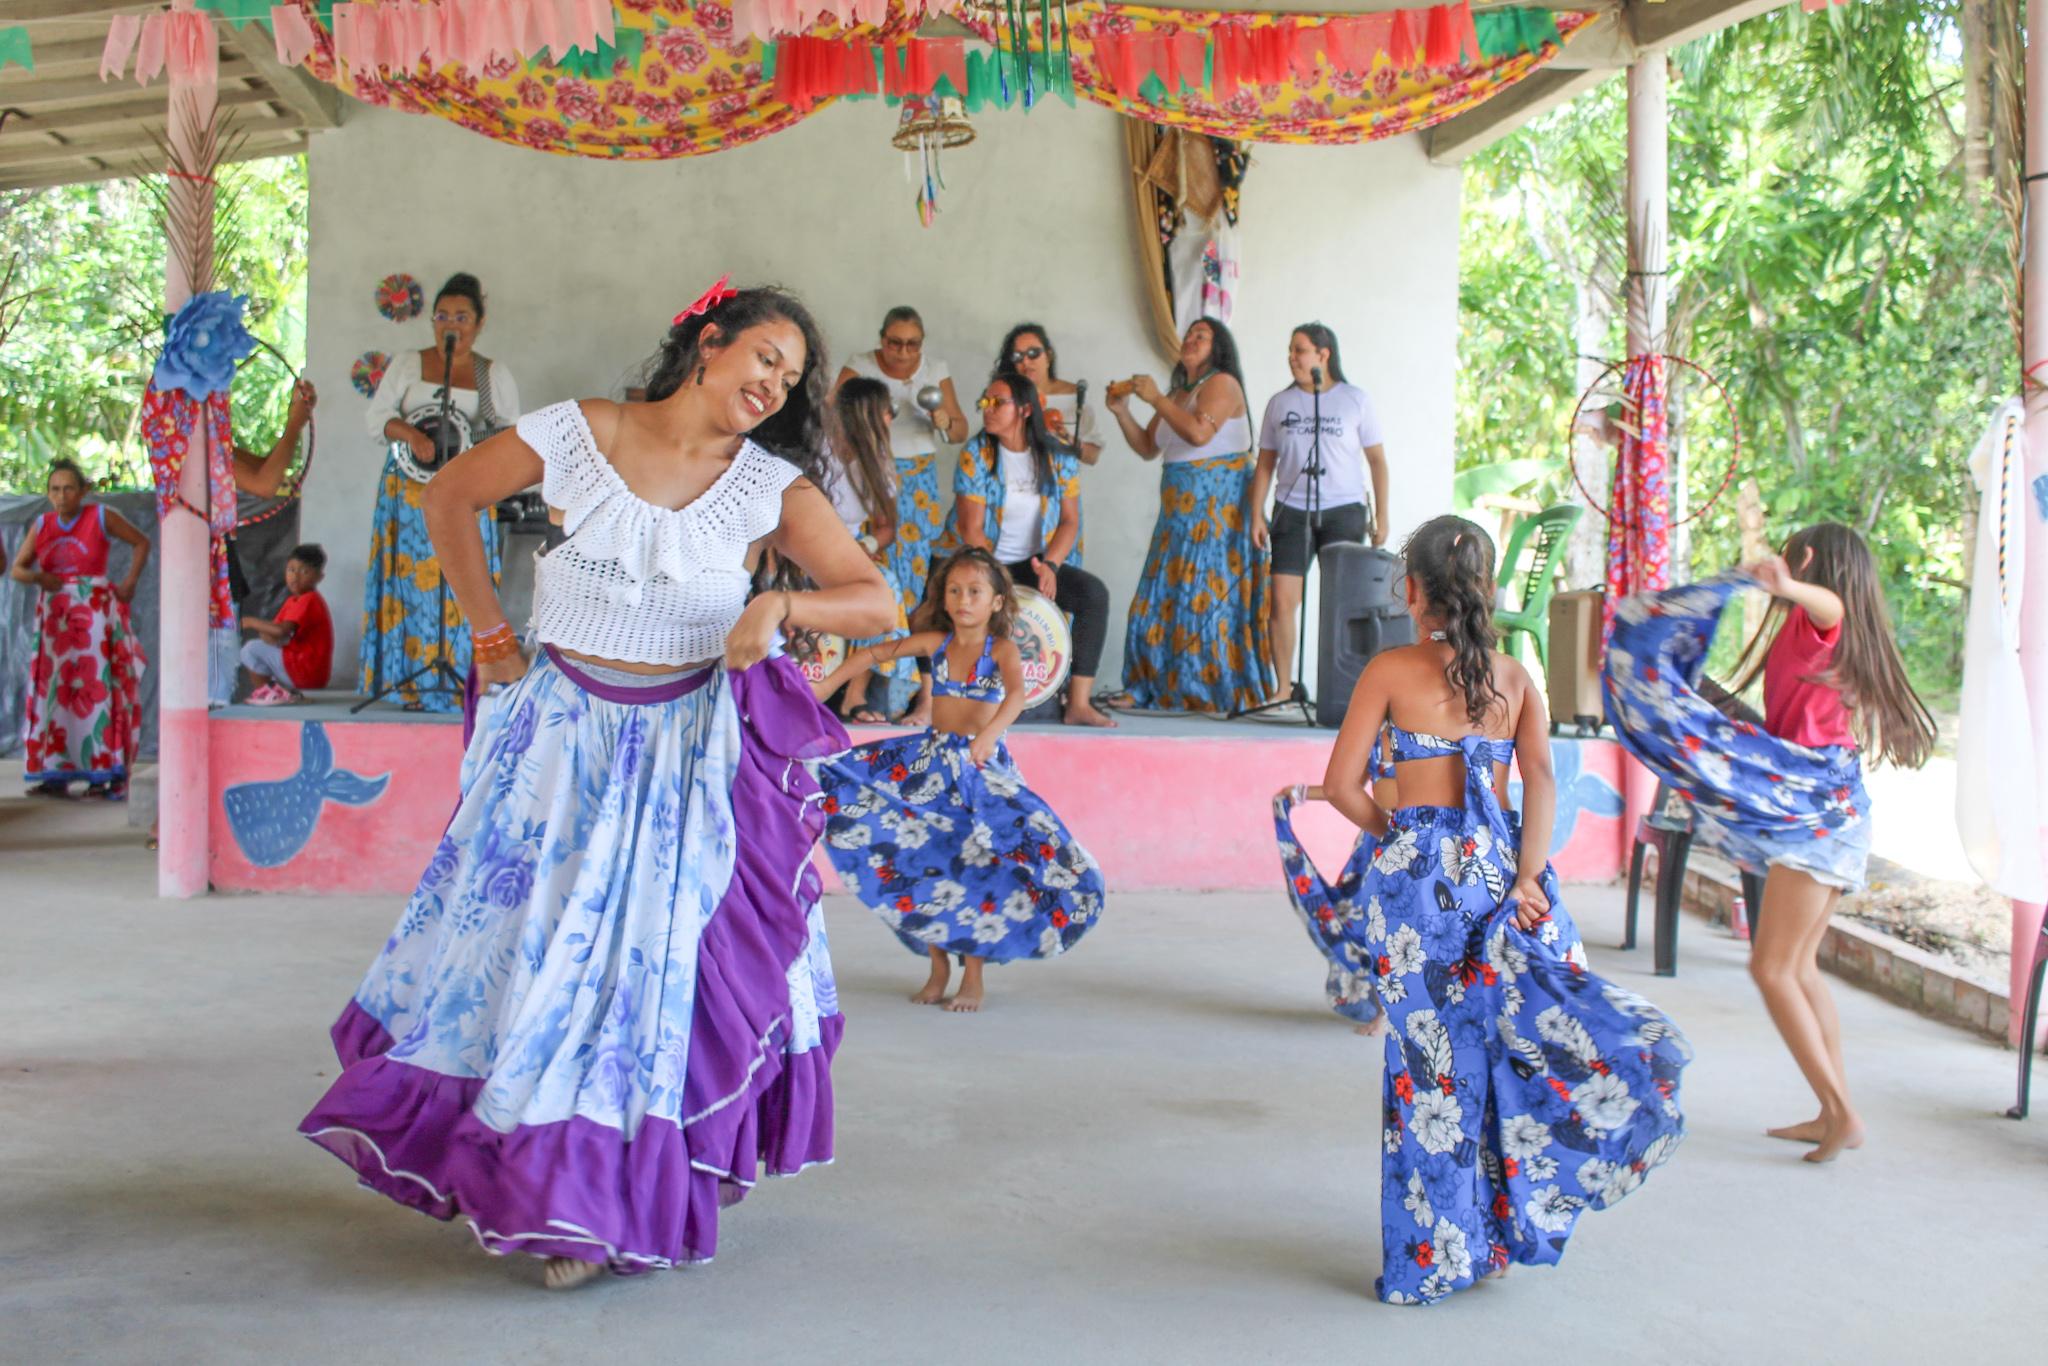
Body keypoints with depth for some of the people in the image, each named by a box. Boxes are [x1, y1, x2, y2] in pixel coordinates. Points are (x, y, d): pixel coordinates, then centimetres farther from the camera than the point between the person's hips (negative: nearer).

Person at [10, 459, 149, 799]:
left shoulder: (101, 517, -1)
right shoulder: (41, 525, 9)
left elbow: (141, 543, 8)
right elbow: (17, 569, 10)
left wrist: (129, 583, -1)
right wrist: (36, 577, -11)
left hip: (94, 614, -4)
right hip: (55, 615, 4)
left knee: (97, 688, -8)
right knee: (55, 692, 2)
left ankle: (105, 773, -7)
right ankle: (57, 775, 5)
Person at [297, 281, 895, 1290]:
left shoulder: (775, 486, -3)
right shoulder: (578, 435, -4)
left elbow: (875, 601, -6)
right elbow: (449, 496, 10)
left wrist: (782, 606, -25)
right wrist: (490, 634, 6)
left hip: (695, 752, 0)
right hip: (565, 740, 1)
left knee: (668, 957, 0)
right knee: (535, 938, 5)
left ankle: (625, 1199, 15)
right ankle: (539, 1185, 24)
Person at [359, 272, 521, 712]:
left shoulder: (495, 374, 9)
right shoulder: (407, 364, 9)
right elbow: (375, 418, 3)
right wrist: (410, 434, -16)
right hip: (410, 490, 0)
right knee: (412, 581, -4)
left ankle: (460, 684, -4)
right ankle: (413, 681, 0)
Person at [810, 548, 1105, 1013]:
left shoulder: (1002, 648, -7)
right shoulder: (935, 642, 3)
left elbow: (1016, 692, -26)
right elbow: (873, 652, 9)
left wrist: (990, 733, -44)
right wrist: (826, 685, 2)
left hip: (984, 764, -4)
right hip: (930, 762, 4)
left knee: (978, 867, -5)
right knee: (926, 863, 4)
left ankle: (973, 975, 7)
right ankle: (938, 966, 18)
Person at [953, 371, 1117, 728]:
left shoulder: (1058, 457, -1)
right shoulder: (975, 455, -6)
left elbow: (1070, 520, -2)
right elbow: (972, 529, -10)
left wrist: (1050, 565, -19)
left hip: (1038, 564, 2)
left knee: (1094, 593, -24)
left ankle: (1079, 702, -25)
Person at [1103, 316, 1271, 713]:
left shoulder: (1222, 383, -5)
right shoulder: (1177, 394, 21)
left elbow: (1199, 432, -21)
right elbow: (1148, 448, 21)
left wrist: (1155, 398, -13)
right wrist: (1122, 411, 8)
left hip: (1217, 506, -8)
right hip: (1179, 509, 8)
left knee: (1209, 593, -10)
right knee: (1161, 597, 4)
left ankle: (1222, 691, -6)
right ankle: (1149, 686, 7)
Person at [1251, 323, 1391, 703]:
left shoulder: (1355, 400, 3)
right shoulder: (1280, 403, 10)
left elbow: (1377, 460, 5)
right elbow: (1265, 463, 13)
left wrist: (1380, 516, 0)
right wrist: (1256, 515, 5)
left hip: (1343, 511, -2)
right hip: (1292, 511, 2)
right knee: (1282, 600, -7)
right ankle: (1283, 687, -1)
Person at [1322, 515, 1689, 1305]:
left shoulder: (1391, 671, -3)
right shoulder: (1515, 678, 7)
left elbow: (1342, 785, -6)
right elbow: (1540, 779, -5)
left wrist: (1394, 834, 8)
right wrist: (1526, 875, -9)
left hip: (1418, 874, -3)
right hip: (1500, 862, 3)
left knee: (1433, 1056, 3)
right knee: (1522, 1030, 12)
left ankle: (1437, 1250, 12)